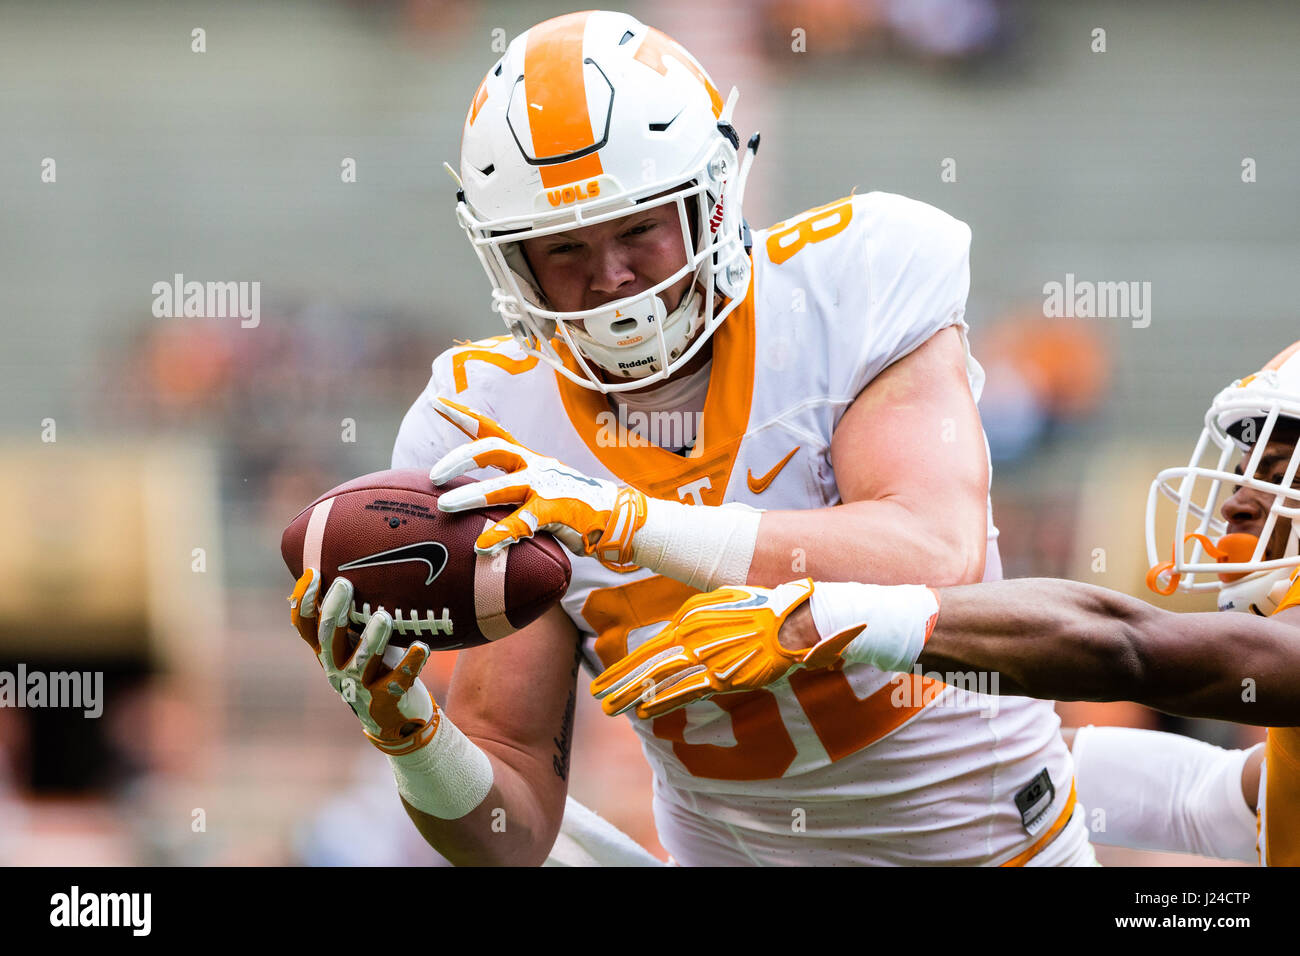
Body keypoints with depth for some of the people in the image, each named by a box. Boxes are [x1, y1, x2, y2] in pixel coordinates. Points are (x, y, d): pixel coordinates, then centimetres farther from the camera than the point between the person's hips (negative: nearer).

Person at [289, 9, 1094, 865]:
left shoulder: (851, 290, -12)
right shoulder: (498, 431, -7)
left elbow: (938, 560, -29)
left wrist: (629, 522, -35)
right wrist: (404, 729, -25)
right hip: (733, 850, 1)